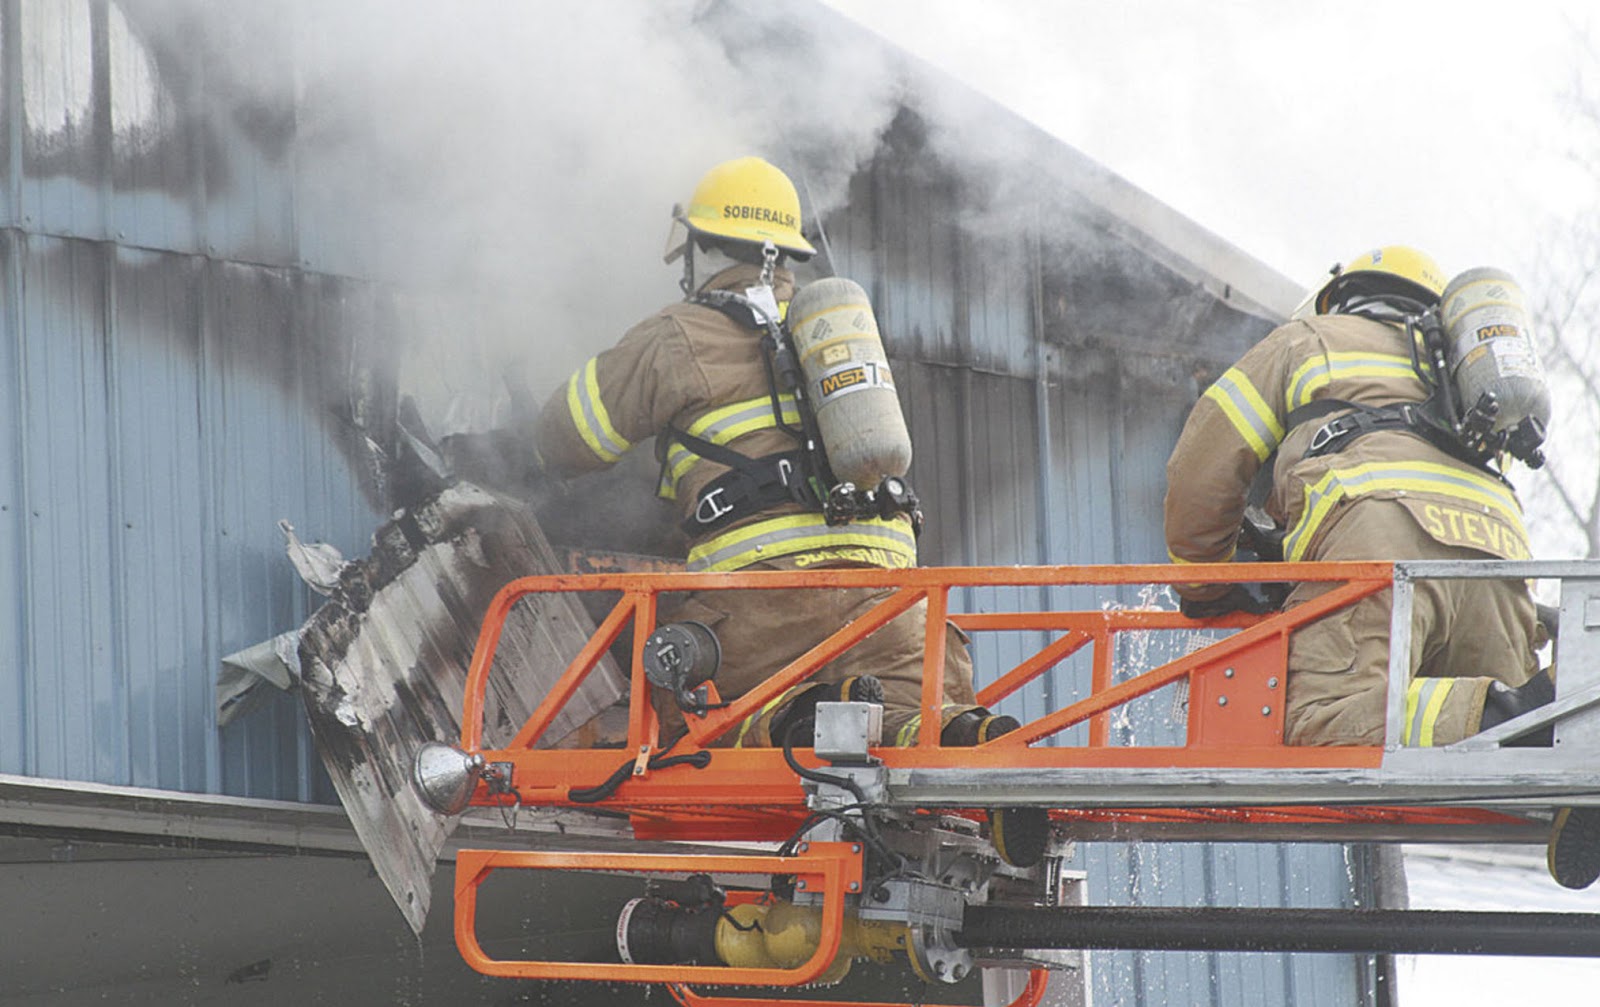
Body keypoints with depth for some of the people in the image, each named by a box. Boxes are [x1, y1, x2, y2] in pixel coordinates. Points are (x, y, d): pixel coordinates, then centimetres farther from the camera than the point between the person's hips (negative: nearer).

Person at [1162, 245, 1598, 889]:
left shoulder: (1310, 339, 31)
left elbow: (1203, 468, 24)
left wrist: (1207, 592, 36)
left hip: (1380, 526, -5)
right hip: (1495, 542, 5)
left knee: (1319, 728, -21)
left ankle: (1497, 716, -41)